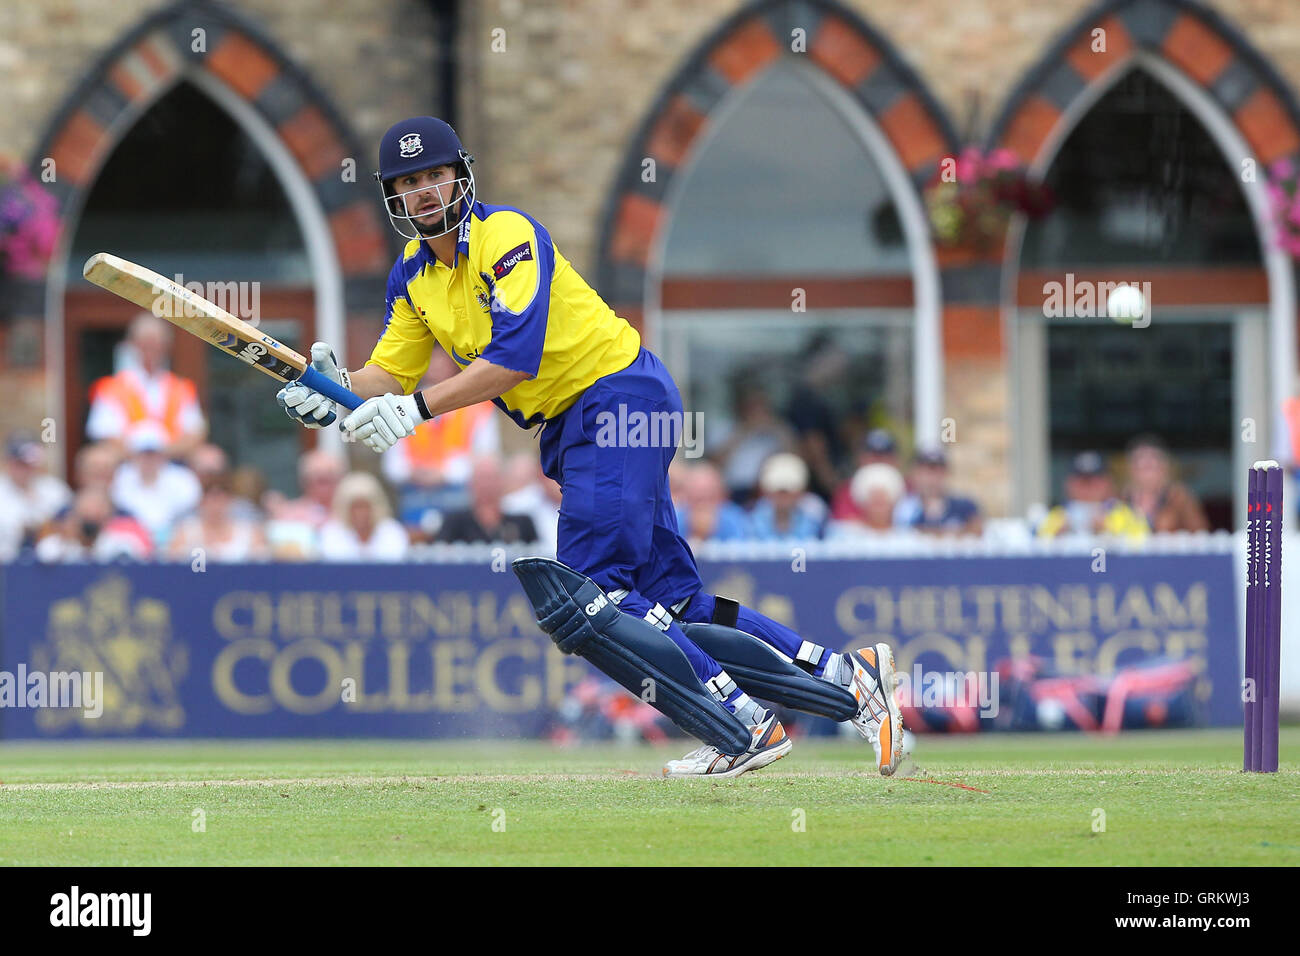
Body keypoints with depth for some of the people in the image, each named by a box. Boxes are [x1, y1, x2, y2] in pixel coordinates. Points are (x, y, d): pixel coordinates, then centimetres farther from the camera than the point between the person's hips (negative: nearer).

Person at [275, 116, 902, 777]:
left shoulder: (505, 234, -16)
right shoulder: (413, 274, 10)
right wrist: (337, 387, -13)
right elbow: (390, 374, 8)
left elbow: (515, 356, -27)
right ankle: (843, 675, 12)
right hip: (567, 427, 8)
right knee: (676, 609, 5)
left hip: (621, 395, -8)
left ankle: (744, 728, -17)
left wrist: (415, 408, -32)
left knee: (581, 597, -19)